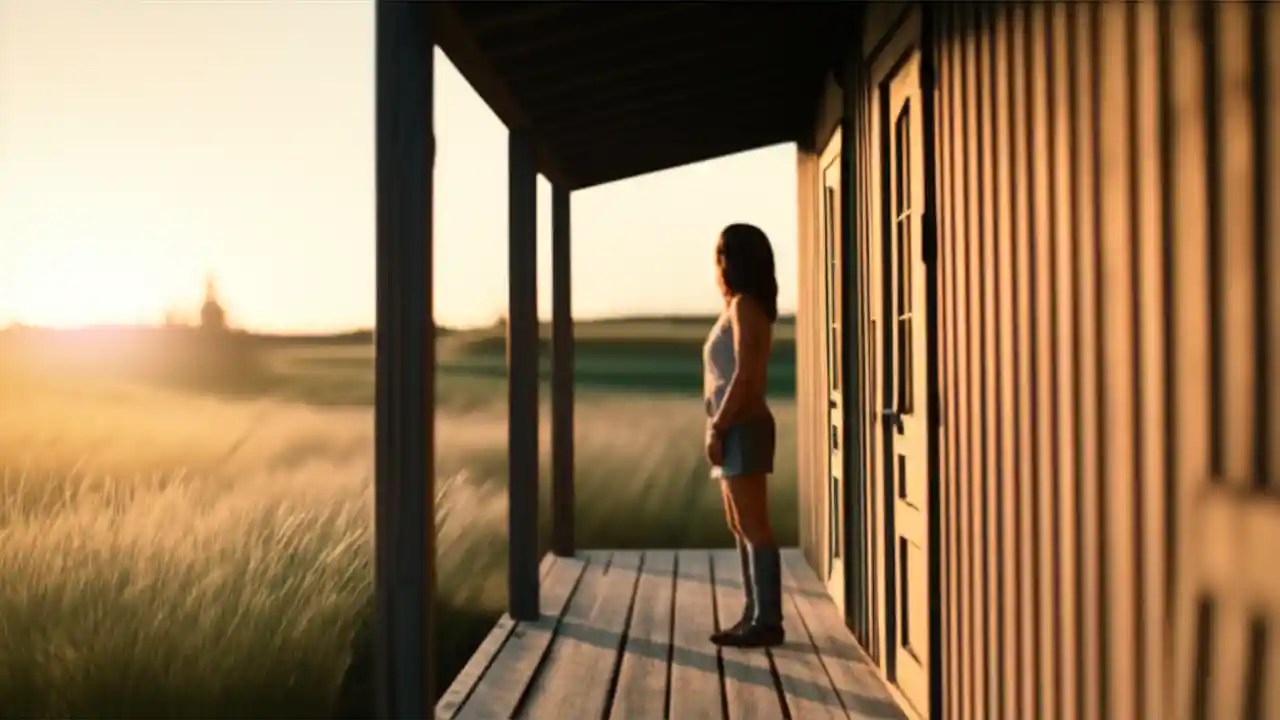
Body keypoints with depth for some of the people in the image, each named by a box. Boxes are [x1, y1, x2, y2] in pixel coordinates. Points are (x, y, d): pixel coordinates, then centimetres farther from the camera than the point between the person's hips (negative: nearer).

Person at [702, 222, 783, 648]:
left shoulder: (745, 306, -10)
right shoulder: (739, 308, 19)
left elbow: (745, 375, -18)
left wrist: (717, 428, -18)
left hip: (742, 428, -10)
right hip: (736, 428, 10)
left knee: (753, 527, -8)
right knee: (740, 528, 11)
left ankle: (768, 621, -5)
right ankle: (755, 617, 15)